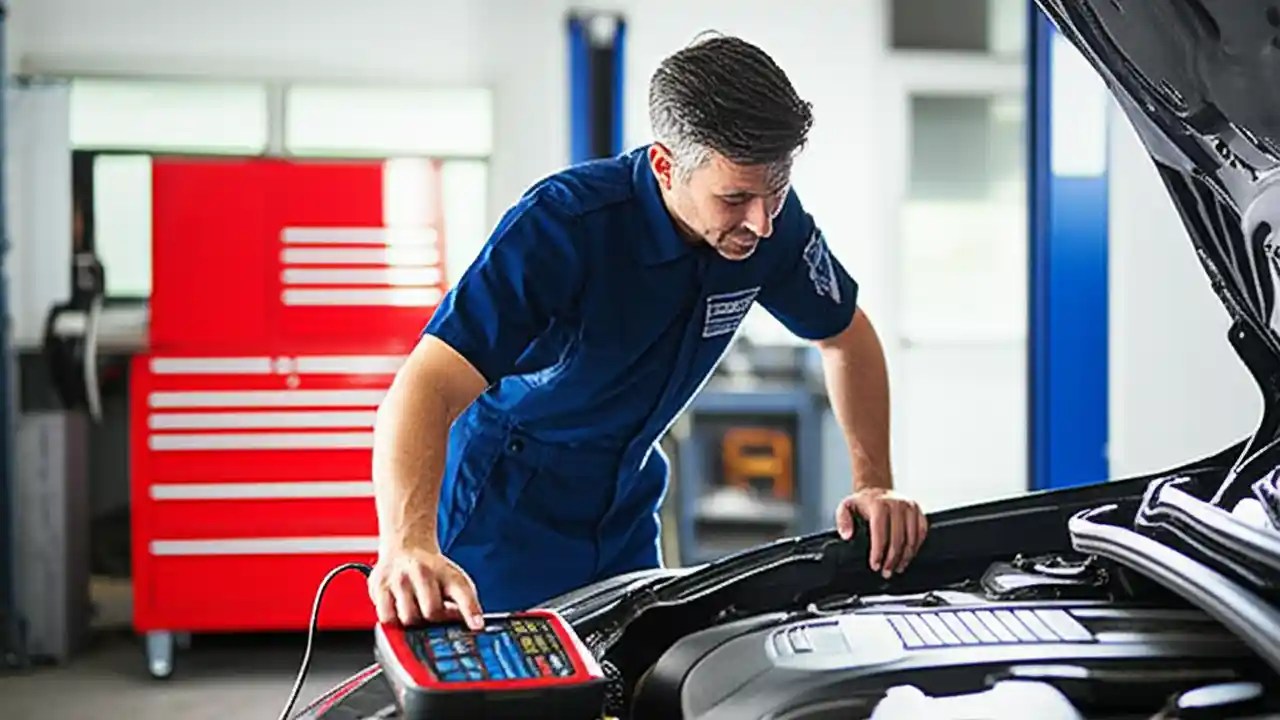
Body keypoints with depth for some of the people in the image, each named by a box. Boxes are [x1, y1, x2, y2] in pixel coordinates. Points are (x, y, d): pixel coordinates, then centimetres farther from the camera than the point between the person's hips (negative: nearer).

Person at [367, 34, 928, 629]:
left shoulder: (773, 222, -14)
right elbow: (430, 384, -42)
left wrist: (874, 485, -6)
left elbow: (848, 337, 6)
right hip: (504, 508, -5)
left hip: (622, 509, 6)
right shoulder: (563, 223, -32)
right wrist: (408, 545, -59)